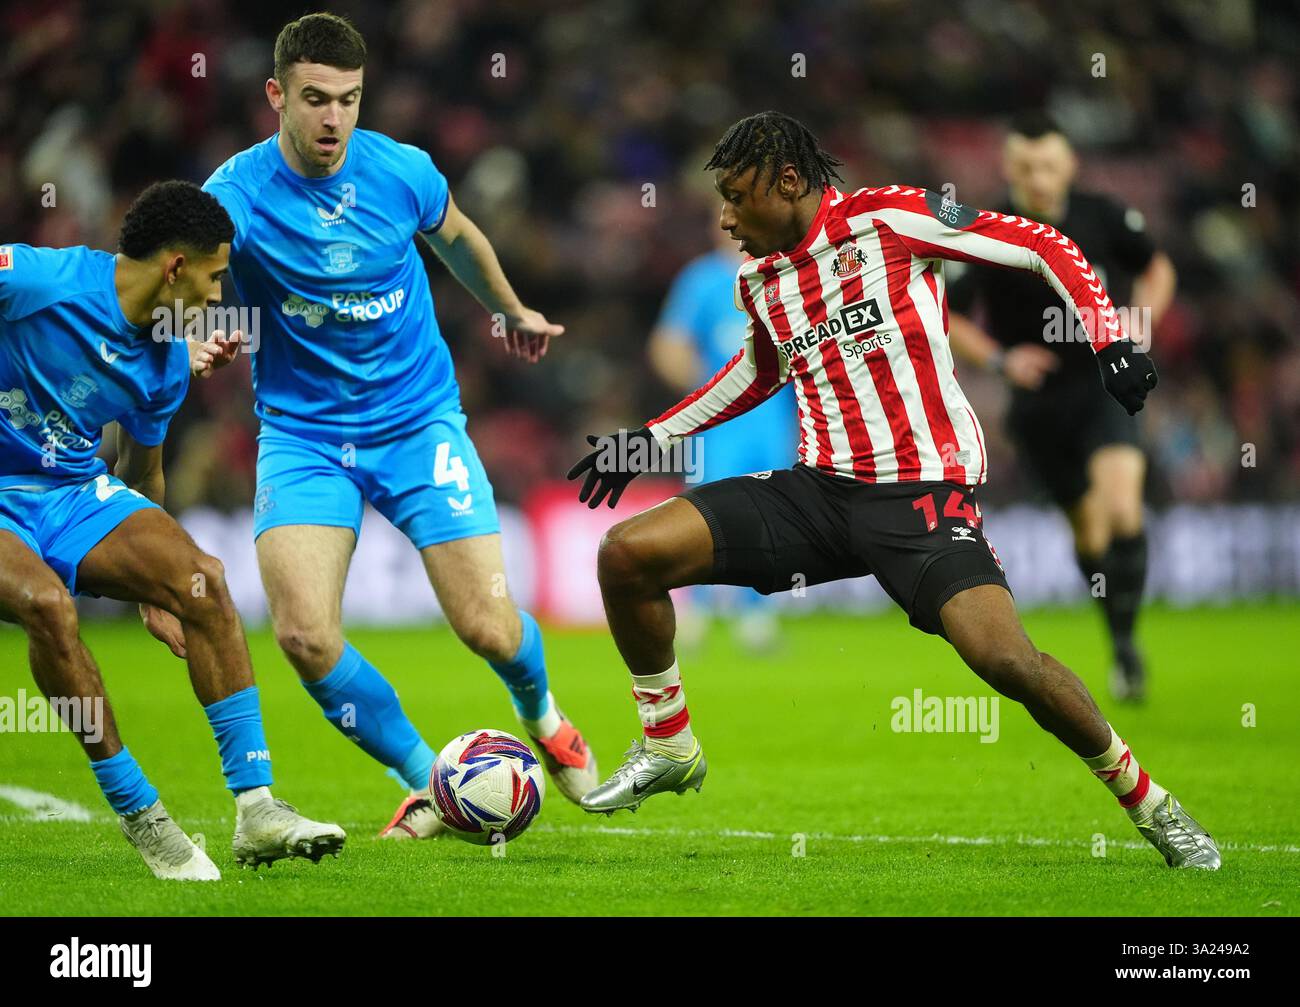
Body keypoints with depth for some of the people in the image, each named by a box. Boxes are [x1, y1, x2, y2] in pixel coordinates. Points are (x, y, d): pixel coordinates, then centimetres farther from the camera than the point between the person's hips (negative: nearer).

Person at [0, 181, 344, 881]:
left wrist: (155, 592, 23)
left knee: (199, 580, -17)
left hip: (76, 493, 6)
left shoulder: (167, 364, 3)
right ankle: (141, 819, -21)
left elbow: (141, 476, 19)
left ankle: (256, 810, -16)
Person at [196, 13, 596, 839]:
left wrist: (512, 312, 32)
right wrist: (201, 345, -47)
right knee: (305, 635, -20)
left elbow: (456, 239, 16)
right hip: (304, 435, -1)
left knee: (488, 628, -7)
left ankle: (540, 712, 31)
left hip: (420, 422, 1)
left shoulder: (402, 172, -7)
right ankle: (427, 782, 4)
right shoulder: (238, 194, -14)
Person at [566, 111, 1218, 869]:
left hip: (923, 492, -6)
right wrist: (652, 439, 32)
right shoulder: (760, 281, 12)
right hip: (819, 488, 6)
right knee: (626, 554, -8)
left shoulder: (888, 220, -9)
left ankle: (1147, 801, -4)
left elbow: (1042, 246, -6)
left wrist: (1112, 342, -17)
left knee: (1005, 658, -28)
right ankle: (669, 749, 12)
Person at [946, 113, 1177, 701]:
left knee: (1122, 511, -22)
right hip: (1039, 399, 1)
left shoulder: (1102, 217, -5)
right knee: (1089, 530, 8)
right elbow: (944, 320, -1)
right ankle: (1118, 632, 31)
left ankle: (1126, 642, -11)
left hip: (1106, 385, -1)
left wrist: (1142, 318, -5)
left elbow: (1157, 267, 13)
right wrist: (999, 357, -16)